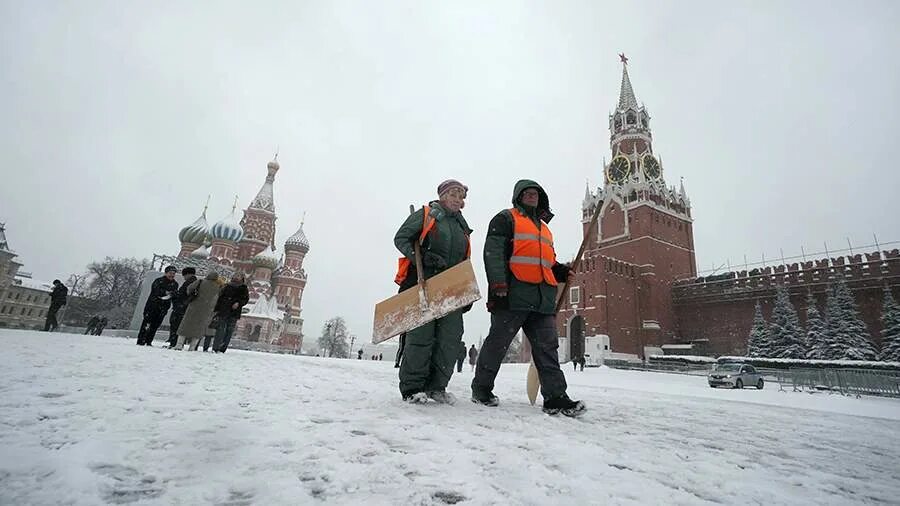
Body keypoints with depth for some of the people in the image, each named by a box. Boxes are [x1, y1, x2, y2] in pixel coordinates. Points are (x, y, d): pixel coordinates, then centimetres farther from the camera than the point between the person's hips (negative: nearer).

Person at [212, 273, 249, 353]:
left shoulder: (243, 288, 11)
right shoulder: (227, 286, 14)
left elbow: (246, 299, 3)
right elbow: (220, 297, 13)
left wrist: (238, 303, -15)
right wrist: (216, 309, 6)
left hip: (234, 313, 0)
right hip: (223, 311, 0)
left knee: (229, 331, -2)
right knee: (220, 329, -6)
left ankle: (222, 349, 1)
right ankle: (215, 348, -3)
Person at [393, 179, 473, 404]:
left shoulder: (462, 226, 24)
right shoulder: (425, 214, 7)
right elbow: (401, 238, 0)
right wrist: (420, 257, -16)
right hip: (422, 284, -6)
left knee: (451, 337, 2)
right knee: (421, 335, -7)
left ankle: (436, 386, 15)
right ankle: (412, 388, 4)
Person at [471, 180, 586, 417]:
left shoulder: (544, 227, 29)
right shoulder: (506, 219, 5)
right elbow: (493, 252, -8)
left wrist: (559, 271, 14)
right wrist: (498, 283, -20)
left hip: (543, 297, 7)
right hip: (513, 294, -7)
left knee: (547, 347, 3)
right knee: (497, 342, 0)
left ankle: (555, 397, 6)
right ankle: (481, 388, 15)